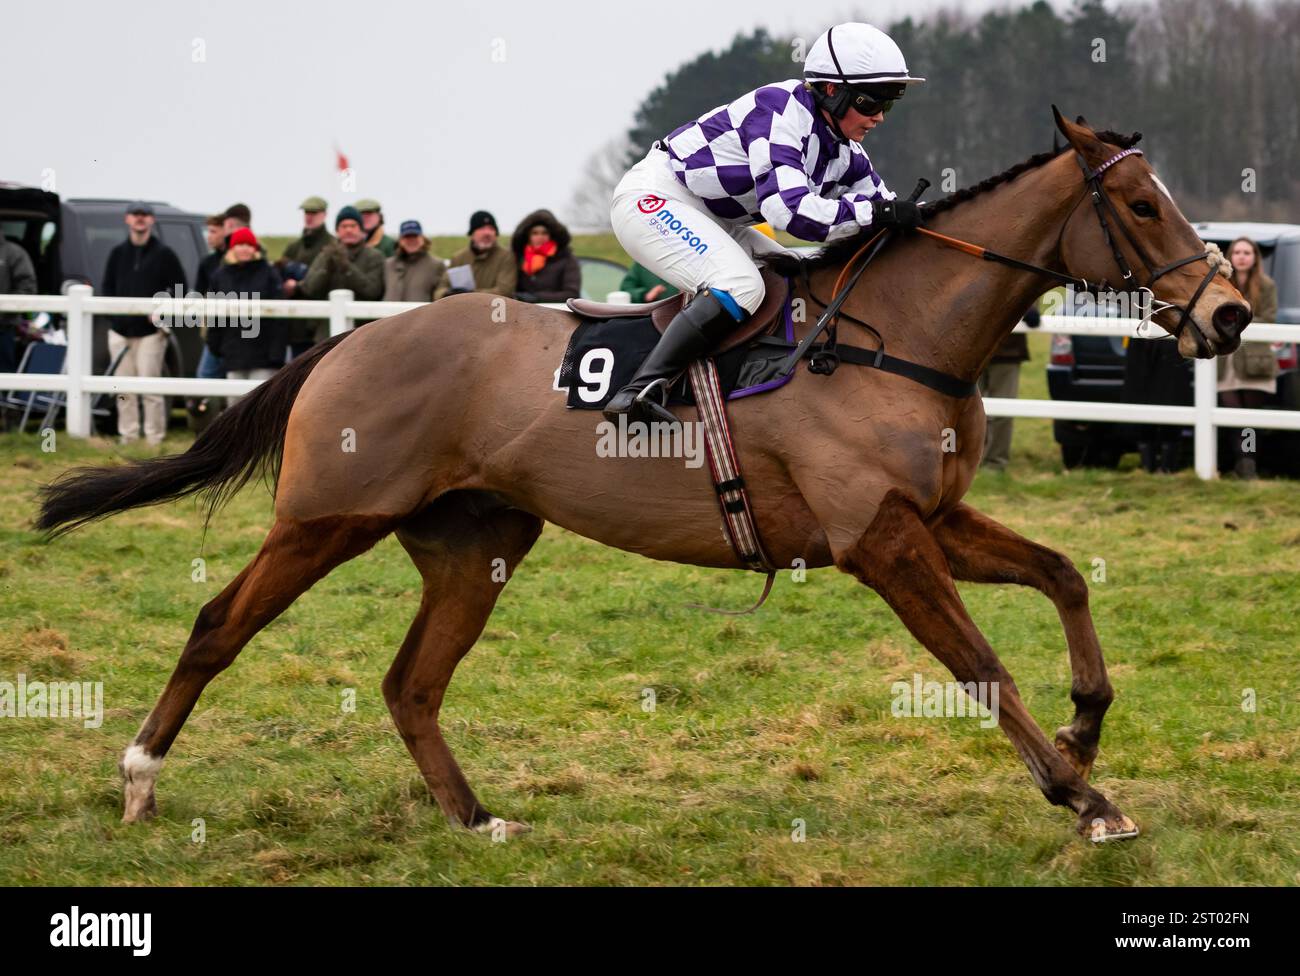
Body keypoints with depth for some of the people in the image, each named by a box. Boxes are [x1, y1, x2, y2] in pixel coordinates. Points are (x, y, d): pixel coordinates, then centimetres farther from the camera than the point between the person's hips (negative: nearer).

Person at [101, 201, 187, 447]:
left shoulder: (164, 254, 2)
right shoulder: (117, 253, 13)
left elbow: (180, 288, 1)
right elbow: (108, 287, 16)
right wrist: (113, 315, 2)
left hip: (151, 332, -4)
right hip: (120, 330, 4)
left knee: (150, 388, -7)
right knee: (124, 390, 5)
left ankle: (154, 438, -4)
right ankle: (128, 436, 11)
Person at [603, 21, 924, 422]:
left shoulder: (846, 153, 5)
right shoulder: (781, 111, -24)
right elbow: (790, 210, -36)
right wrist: (876, 212, -33)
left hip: (714, 223, 11)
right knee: (742, 286, -30)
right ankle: (639, 392, -36)